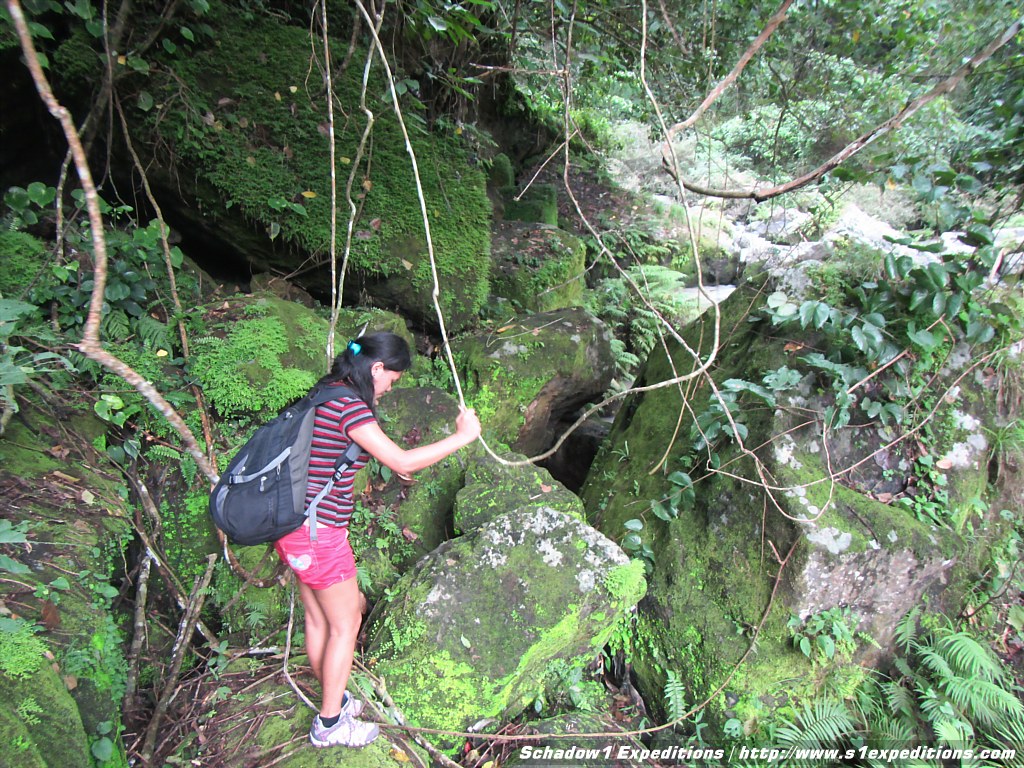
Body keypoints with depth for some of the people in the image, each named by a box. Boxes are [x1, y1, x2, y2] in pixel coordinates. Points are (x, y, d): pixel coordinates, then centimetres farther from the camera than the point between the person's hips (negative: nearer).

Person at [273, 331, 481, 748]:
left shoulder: (325, 392, 8)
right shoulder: (349, 405, -22)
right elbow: (403, 462, -24)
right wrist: (462, 436, -16)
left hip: (292, 522, 10)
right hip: (318, 530, -10)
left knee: (318, 617, 23)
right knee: (345, 623, 9)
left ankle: (333, 700, 42)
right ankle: (330, 724, 26)